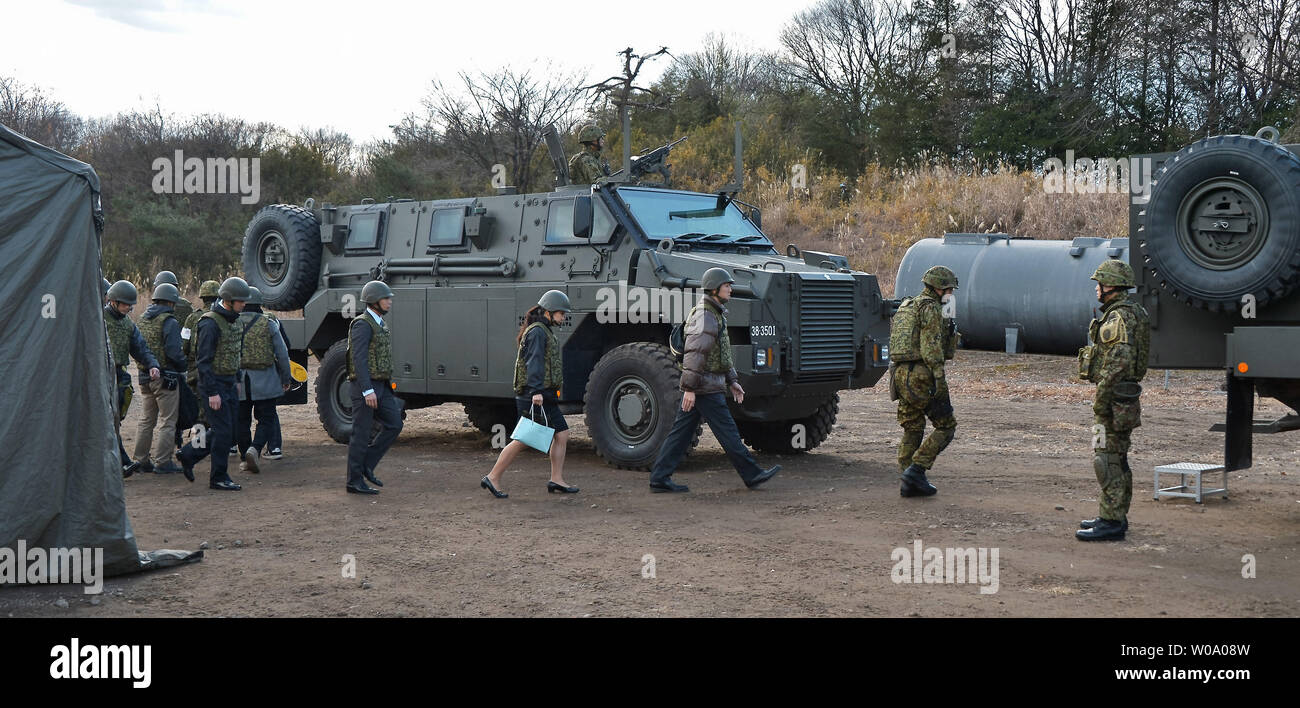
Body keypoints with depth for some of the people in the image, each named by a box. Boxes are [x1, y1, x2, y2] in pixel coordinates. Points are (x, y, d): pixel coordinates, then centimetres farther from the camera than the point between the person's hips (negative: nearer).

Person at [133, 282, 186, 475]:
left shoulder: (142, 320, 11)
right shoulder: (169, 322, -14)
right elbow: (173, 352, -21)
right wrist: (184, 366, -5)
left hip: (145, 377, 8)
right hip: (166, 377, -8)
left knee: (147, 419, 17)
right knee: (167, 421, -1)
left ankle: (142, 459, 21)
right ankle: (162, 462, 0)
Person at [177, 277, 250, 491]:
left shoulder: (232, 320, 11)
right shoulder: (210, 323, -17)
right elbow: (203, 361, -20)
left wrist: (235, 381, 21)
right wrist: (212, 393, -21)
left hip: (229, 385, 9)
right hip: (213, 385, -9)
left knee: (227, 430, 11)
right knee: (223, 431, -6)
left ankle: (189, 454, 26)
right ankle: (218, 478, 4)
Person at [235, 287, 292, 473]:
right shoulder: (269, 324, -4)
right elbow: (282, 353, -2)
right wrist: (286, 378, 9)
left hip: (238, 380, 2)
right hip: (264, 381, -2)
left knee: (242, 420, 12)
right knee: (266, 419, 5)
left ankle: (246, 459, 16)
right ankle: (254, 449, -18)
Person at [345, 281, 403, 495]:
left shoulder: (381, 324, 16)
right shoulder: (362, 325, -14)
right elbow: (359, 359, -21)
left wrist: (388, 384, 21)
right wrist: (367, 391, -26)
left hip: (381, 386, 9)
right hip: (365, 386, -9)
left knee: (394, 424, 4)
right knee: (361, 433, -3)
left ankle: (366, 464, 12)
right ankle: (355, 482, 5)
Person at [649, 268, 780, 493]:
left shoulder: (716, 314, 20)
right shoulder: (704, 316, -14)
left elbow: (722, 354, 26)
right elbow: (694, 354, -21)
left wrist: (732, 381, 22)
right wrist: (690, 388, -25)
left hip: (697, 388, 10)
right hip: (705, 388, -10)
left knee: (681, 432, 8)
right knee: (728, 432, -1)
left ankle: (659, 478, 9)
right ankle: (752, 474, 7)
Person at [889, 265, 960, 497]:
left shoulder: (906, 306, 20)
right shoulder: (930, 308, -8)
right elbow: (931, 348, -17)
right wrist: (939, 378, -18)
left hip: (900, 373, 9)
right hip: (921, 374, -9)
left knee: (912, 429, 12)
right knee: (946, 426, 1)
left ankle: (909, 482, 9)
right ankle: (916, 471, -8)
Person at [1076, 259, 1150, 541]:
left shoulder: (1119, 316, -16)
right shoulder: (1131, 313, 18)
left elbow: (1119, 360, -25)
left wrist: (1101, 398, -23)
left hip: (1112, 396, -11)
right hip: (1123, 399, 11)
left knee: (1106, 459, -9)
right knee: (1117, 458, 16)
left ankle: (1111, 522, -7)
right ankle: (1116, 516, 24)